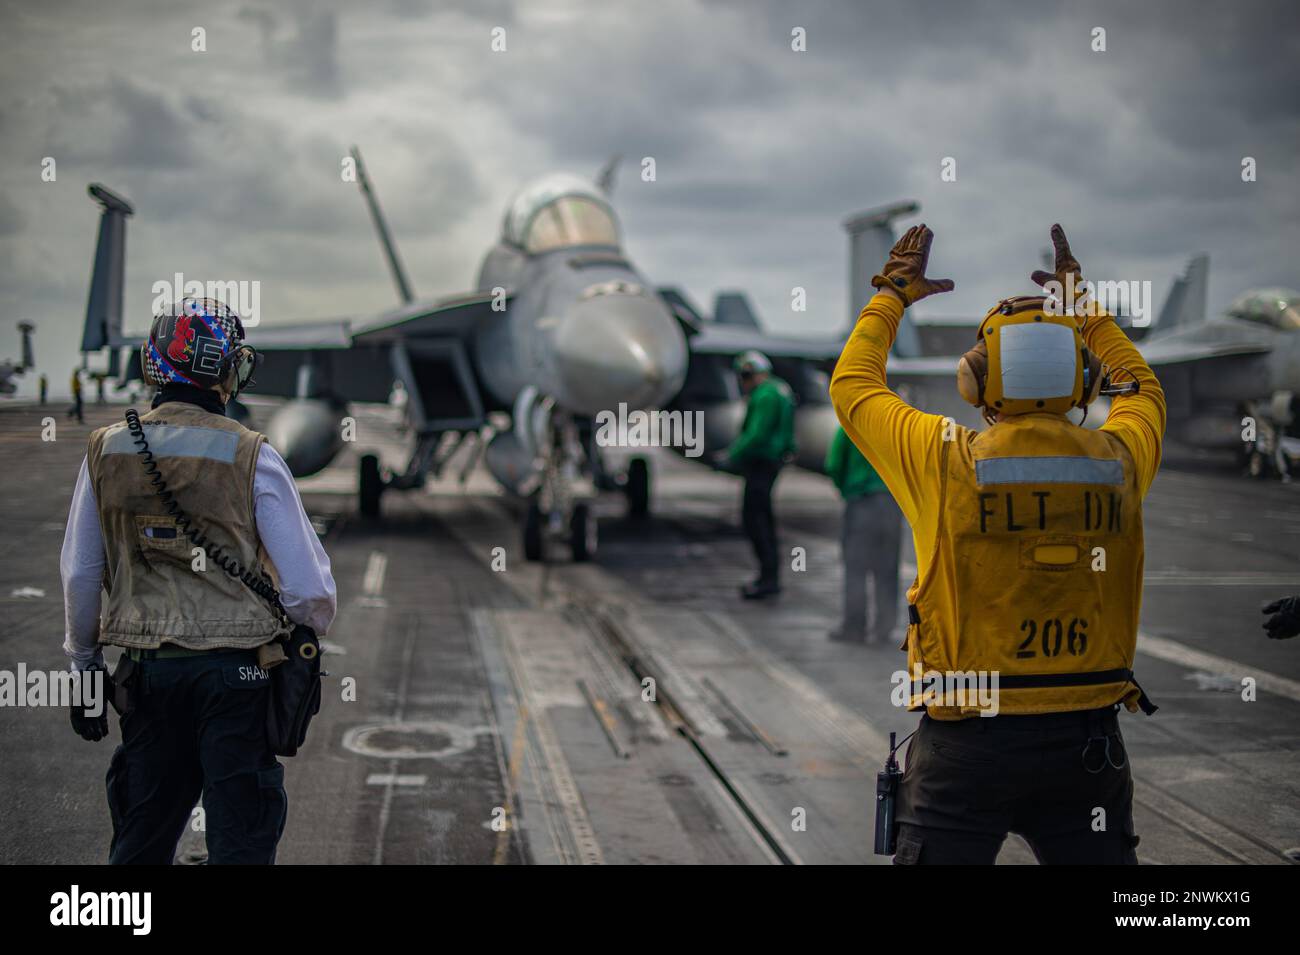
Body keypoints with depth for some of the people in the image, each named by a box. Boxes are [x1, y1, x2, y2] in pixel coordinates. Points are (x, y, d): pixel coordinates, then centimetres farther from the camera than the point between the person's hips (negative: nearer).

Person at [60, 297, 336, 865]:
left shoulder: (106, 451, 2)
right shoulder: (250, 457, -9)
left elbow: (80, 575, 10)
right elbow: (308, 584, -8)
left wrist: (84, 666, 22)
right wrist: (312, 628, 14)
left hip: (147, 669, 4)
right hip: (238, 672, -4)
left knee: (141, 837, 17)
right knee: (240, 838, 6)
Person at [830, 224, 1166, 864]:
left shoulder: (948, 463, -11)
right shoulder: (1119, 462, -2)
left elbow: (852, 384, 8)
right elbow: (1140, 388, 23)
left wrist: (892, 294, 21)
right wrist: (1082, 304, 32)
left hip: (969, 744, -2)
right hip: (1087, 739, 3)